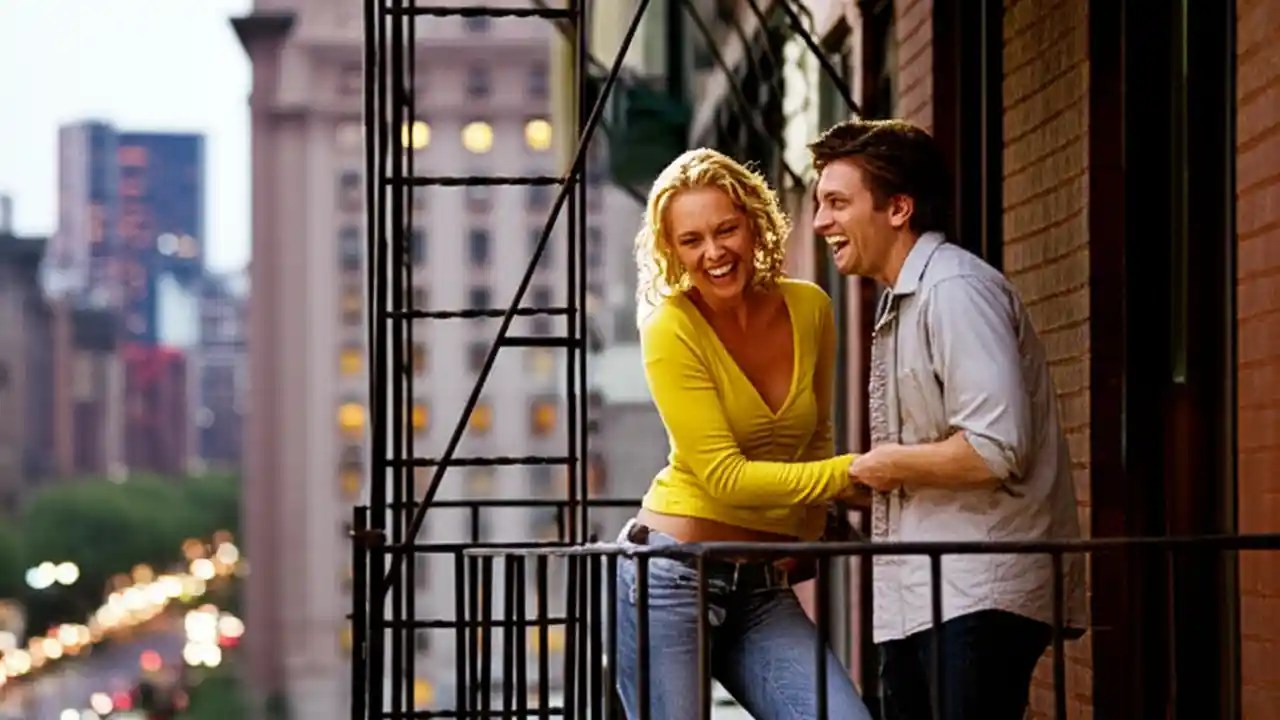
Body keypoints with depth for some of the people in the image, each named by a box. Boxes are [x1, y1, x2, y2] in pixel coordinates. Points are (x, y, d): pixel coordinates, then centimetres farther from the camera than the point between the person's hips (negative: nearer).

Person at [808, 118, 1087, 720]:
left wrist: (888, 466, -9)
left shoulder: (954, 289, -14)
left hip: (979, 596, -10)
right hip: (914, 601, 10)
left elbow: (996, 449, -23)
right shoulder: (900, 303, 18)